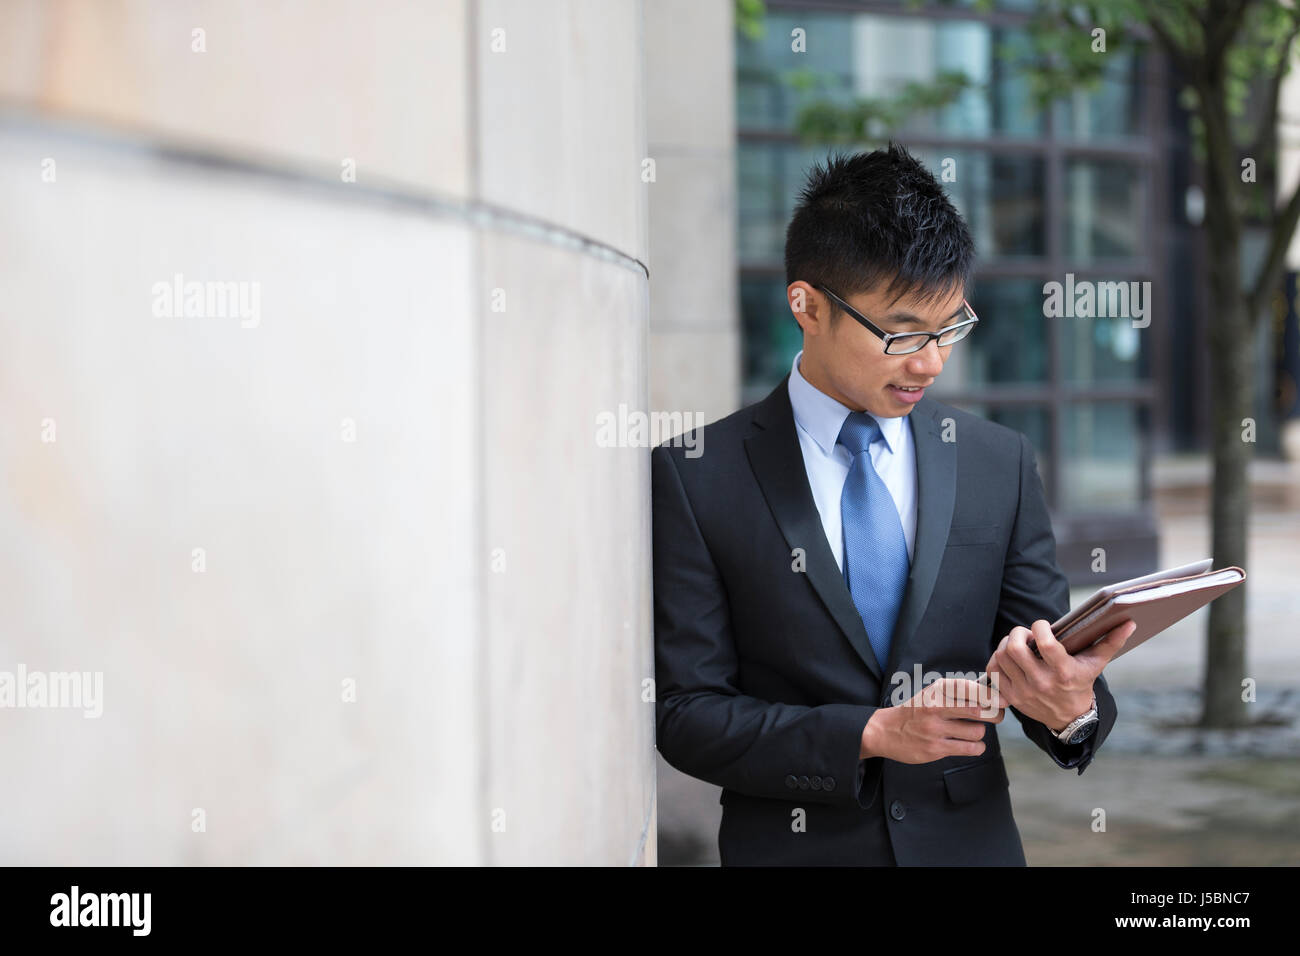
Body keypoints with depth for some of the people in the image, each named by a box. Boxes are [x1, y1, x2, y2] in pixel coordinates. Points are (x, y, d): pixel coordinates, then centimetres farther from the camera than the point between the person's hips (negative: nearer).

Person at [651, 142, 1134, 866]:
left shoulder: (1002, 464, 1)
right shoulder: (696, 477, -8)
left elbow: (1050, 667, 2)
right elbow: (686, 712, -10)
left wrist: (1071, 709, -21)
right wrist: (869, 734, -21)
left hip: (970, 842, 3)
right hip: (794, 845, -2)